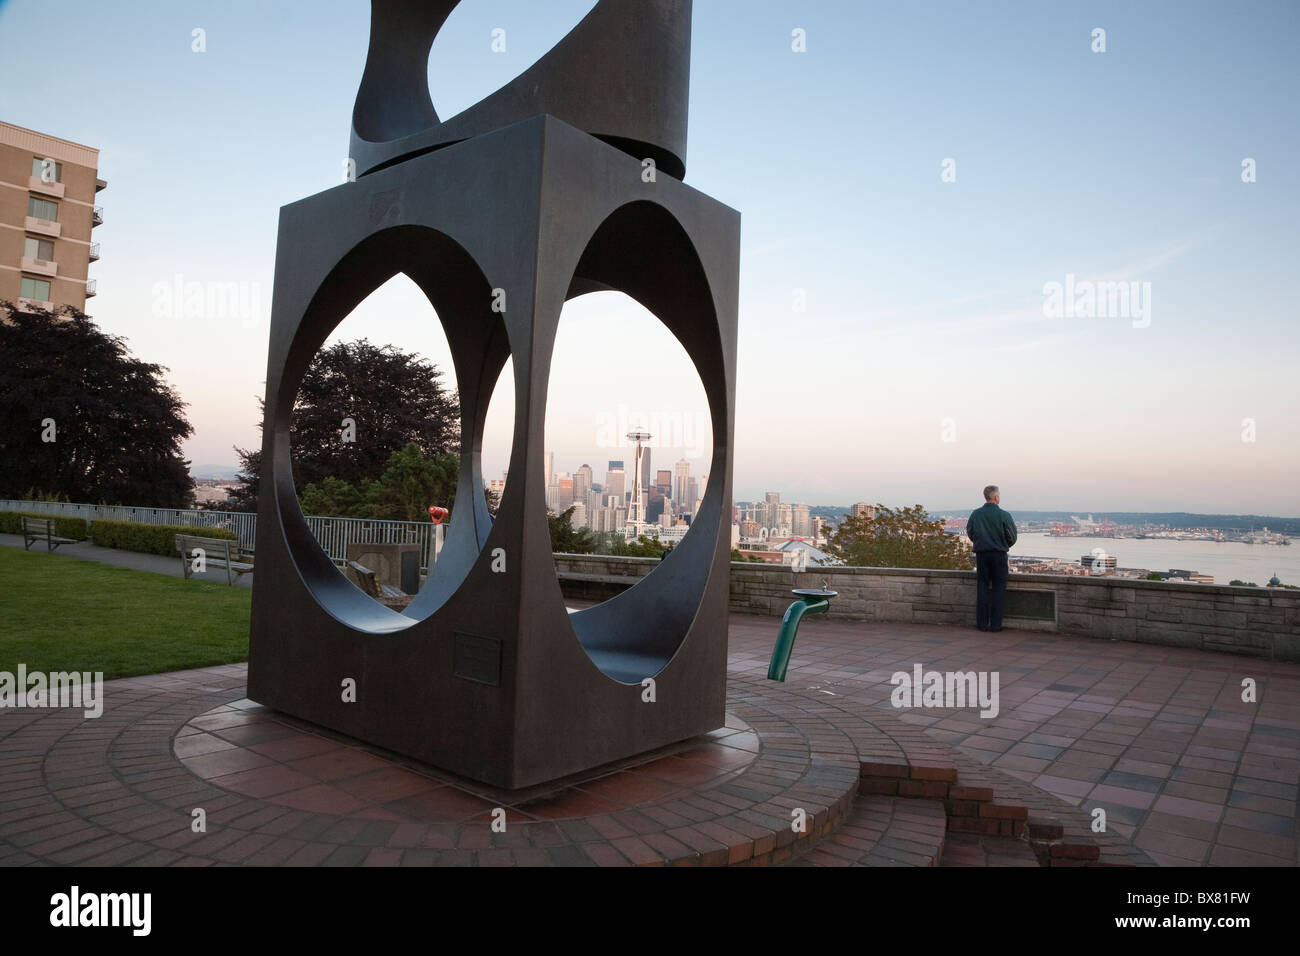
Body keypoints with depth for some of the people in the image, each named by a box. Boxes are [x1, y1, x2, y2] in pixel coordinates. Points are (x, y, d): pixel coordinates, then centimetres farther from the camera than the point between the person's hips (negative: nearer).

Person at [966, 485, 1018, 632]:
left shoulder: (975, 514, -2)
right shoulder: (1004, 515, -11)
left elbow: (969, 533, 7)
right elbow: (1012, 538, -3)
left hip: (981, 554, 3)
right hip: (999, 554, -3)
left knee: (982, 588, 8)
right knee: (998, 589, 5)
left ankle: (982, 623, 8)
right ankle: (996, 624, 5)